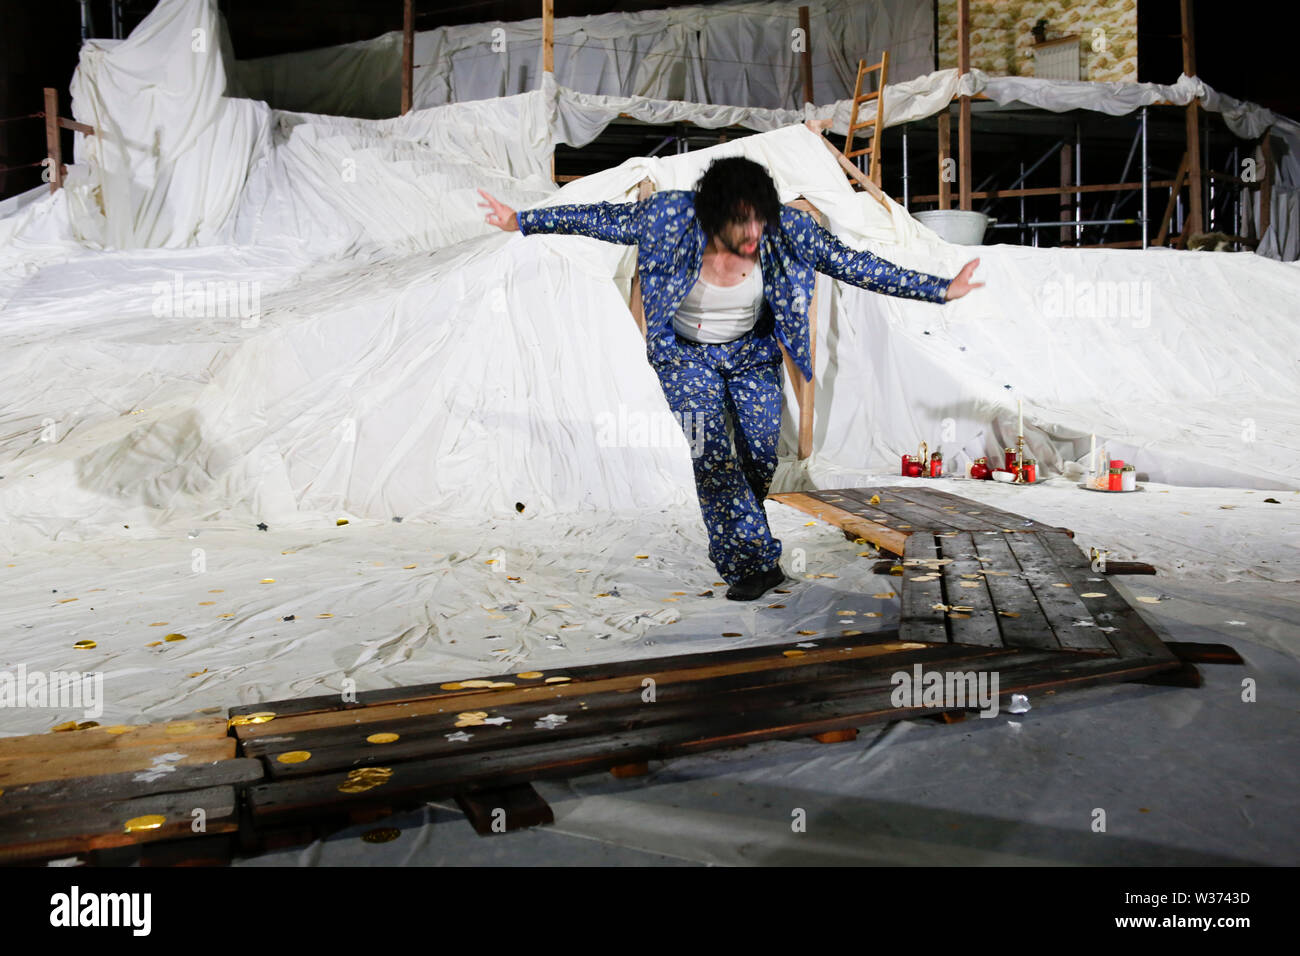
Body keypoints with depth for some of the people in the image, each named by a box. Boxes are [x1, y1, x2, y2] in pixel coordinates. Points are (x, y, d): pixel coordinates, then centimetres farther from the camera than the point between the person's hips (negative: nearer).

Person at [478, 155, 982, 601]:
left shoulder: (787, 230, -24)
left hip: (752, 352, 2)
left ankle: (732, 535, 32)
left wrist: (940, 289, -17)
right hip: (686, 354, -2)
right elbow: (602, 219, -14)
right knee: (712, 456, -15)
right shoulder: (670, 219, -27)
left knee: (762, 457, 2)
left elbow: (856, 265, -17)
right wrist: (523, 220, -11)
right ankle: (753, 562, -1)